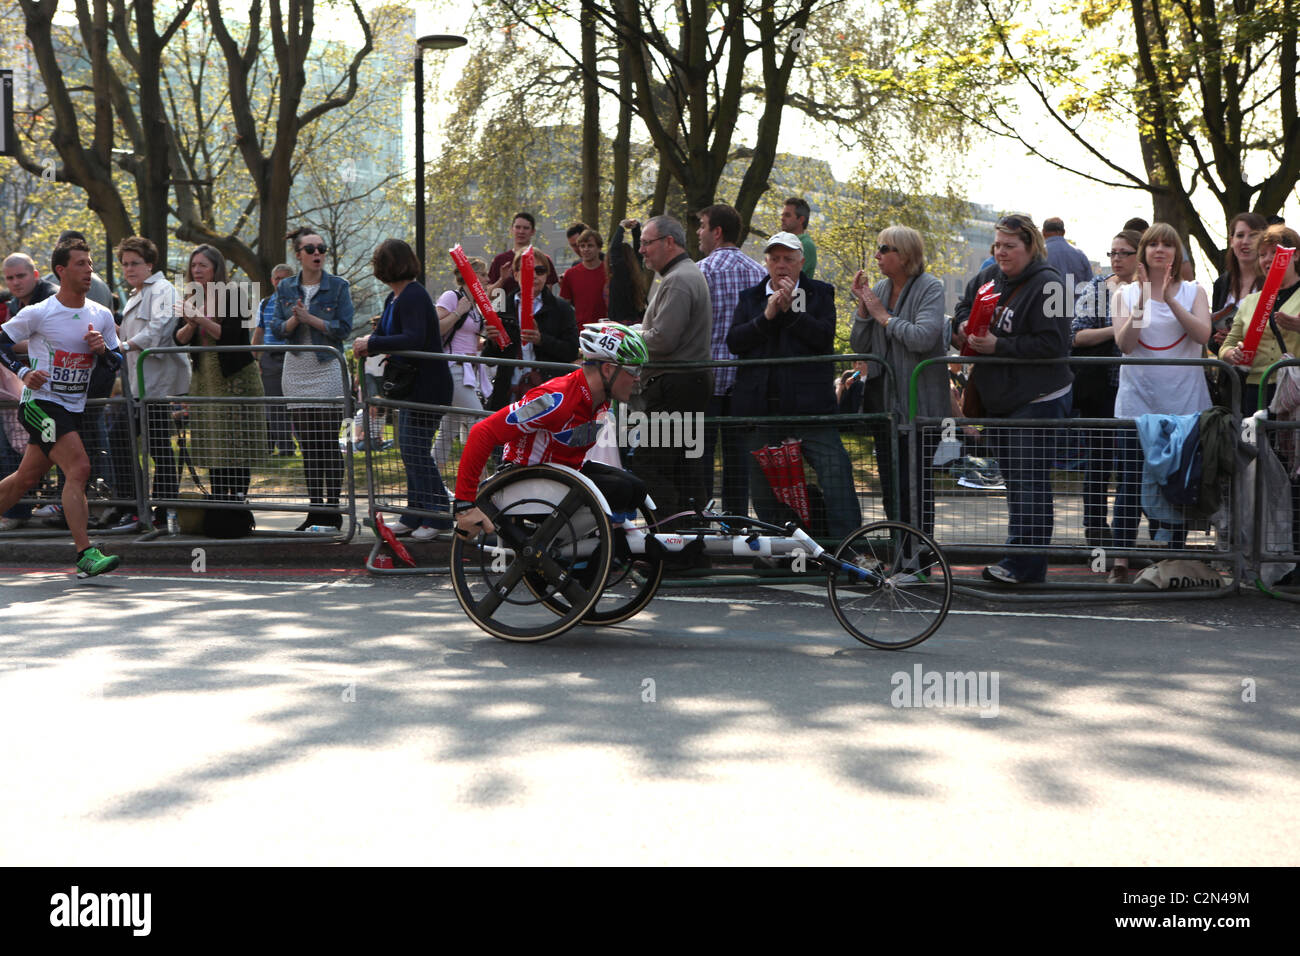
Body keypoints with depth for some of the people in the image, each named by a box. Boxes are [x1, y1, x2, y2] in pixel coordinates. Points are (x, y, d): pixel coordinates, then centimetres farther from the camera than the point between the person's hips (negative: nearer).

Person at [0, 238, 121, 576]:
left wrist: (102, 349, -11)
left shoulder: (101, 316, 4)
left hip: (72, 408, 6)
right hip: (40, 403, -6)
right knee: (79, 468, -21)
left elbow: (118, 362, 11)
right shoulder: (38, 313, -10)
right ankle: (85, 555, -22)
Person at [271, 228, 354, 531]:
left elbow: (344, 327, -9)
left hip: (328, 371, -4)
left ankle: (332, 509, -1)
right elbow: (277, 328, 4)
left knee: (329, 443, -6)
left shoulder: (339, 286, -2)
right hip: (297, 372, 4)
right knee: (307, 445, 6)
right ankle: (315, 509, 11)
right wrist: (293, 320, -16)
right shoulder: (285, 288, 8)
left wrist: (310, 318, -17)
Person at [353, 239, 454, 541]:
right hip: (411, 384, 10)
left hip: (428, 385, -10)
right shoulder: (393, 299, 12)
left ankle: (438, 519, -2)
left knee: (417, 450, -9)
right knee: (408, 448, 13)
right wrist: (367, 346, -4)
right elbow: (387, 336, 18)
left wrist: (372, 344, -27)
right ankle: (414, 516, 22)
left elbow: (414, 340, -31)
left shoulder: (413, 296, -19)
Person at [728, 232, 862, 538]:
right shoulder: (750, 297, 15)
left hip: (808, 402, -3)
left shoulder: (820, 293, 8)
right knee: (763, 481, 8)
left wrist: (790, 310, -12)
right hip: (760, 404, 3)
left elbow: (824, 337, -7)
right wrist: (767, 316, -10)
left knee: (836, 472, -12)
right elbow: (734, 341, 2)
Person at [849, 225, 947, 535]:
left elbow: (924, 337, -23)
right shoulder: (879, 289, 12)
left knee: (915, 485, -5)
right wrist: (863, 306, -3)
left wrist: (884, 316, -12)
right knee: (890, 488, 11)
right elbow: (859, 345, 10)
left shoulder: (930, 288, -8)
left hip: (919, 402, -7)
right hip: (885, 402, 7)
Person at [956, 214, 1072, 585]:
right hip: (1002, 401, 9)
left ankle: (1026, 564, -4)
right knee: (1014, 482, 13)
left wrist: (998, 345, -19)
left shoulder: (1047, 285, -12)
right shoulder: (998, 282, 16)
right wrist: (970, 332, 6)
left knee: (1029, 483, -7)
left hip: (1037, 401, -9)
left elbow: (1053, 344, -19)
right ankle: (1022, 561, 20)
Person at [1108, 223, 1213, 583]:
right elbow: (1124, 343, -7)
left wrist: (1170, 299, -17)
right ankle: (1121, 562, 0)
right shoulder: (1126, 294, 7)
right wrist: (1142, 302, -19)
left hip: (1183, 401, 0)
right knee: (1131, 481, -4)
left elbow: (1203, 334, -10)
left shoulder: (1193, 292, 7)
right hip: (1138, 399, 0)